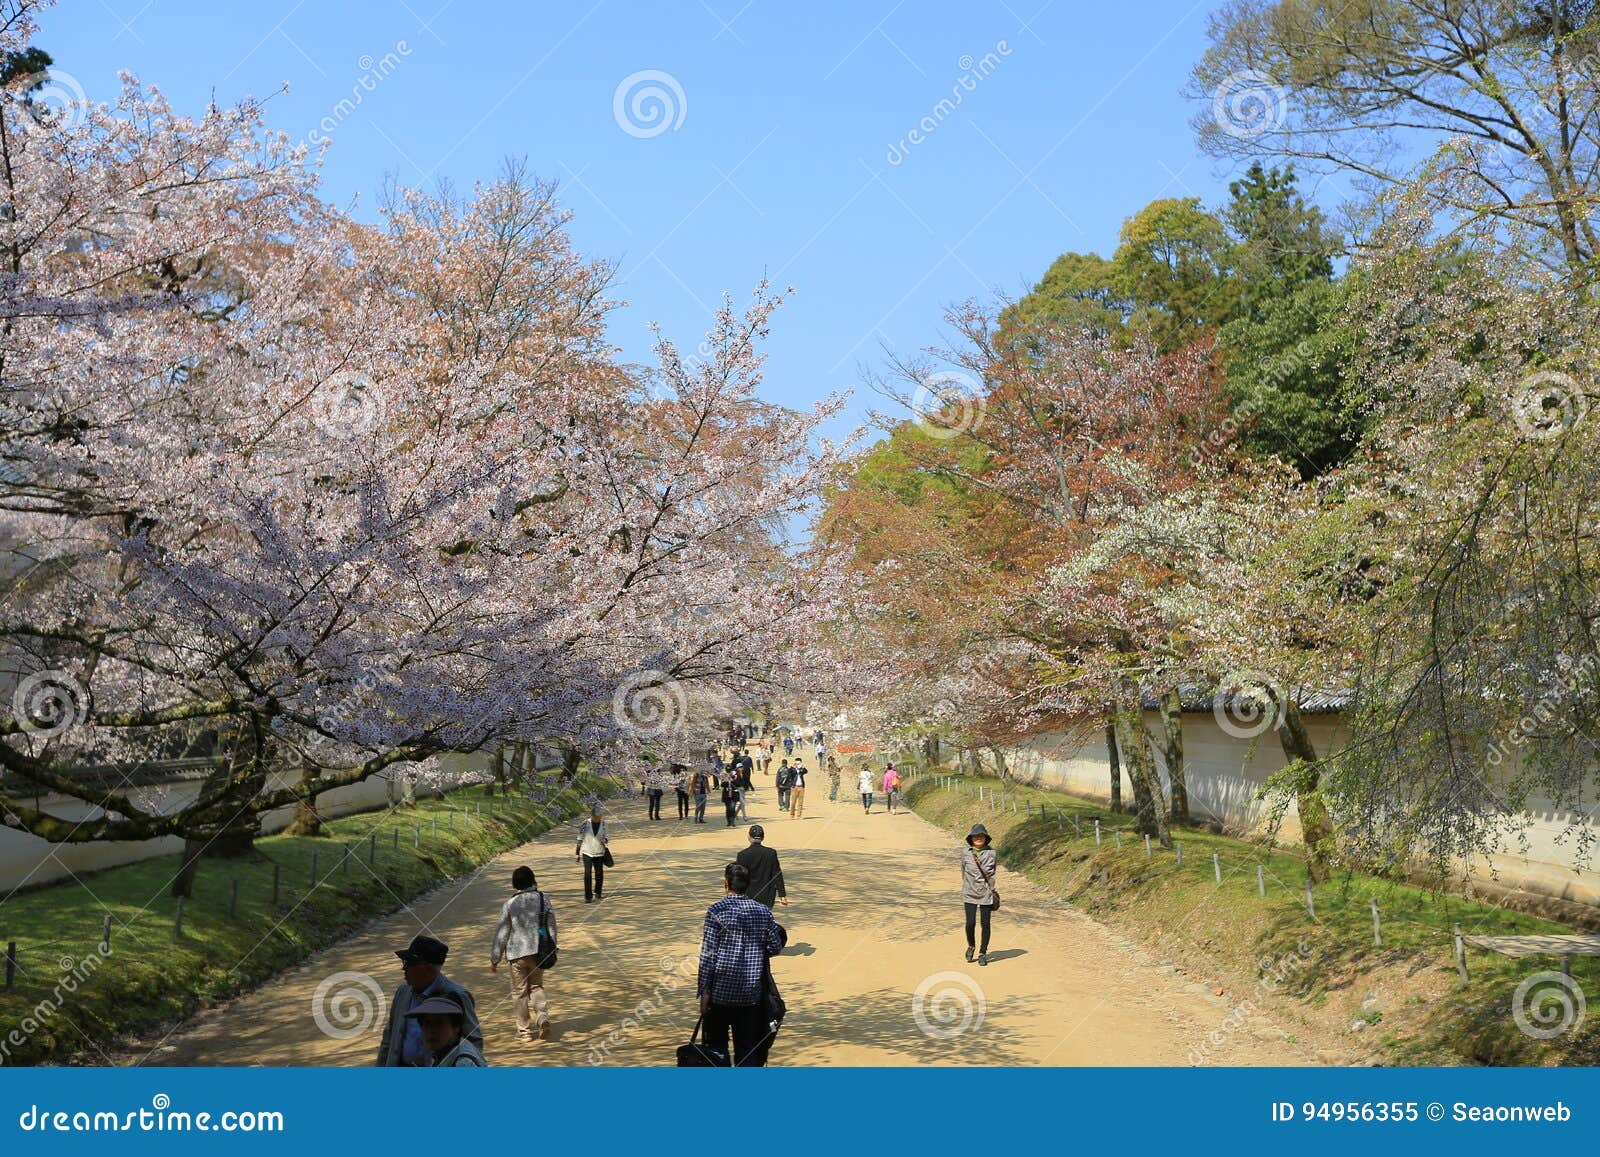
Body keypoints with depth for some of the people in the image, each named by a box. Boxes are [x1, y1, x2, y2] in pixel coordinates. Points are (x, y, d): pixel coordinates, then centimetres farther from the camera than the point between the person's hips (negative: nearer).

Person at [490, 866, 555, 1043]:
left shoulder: (509, 905, -8)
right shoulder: (543, 899, -4)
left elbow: (501, 933, -4)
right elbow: (551, 926, 3)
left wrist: (494, 959, 5)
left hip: (517, 953, -2)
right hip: (539, 952, 2)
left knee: (519, 992, 10)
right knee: (536, 986, 19)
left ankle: (524, 1030, 14)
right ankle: (542, 1015, -6)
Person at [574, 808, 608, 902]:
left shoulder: (603, 823, -3)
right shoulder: (585, 823, -8)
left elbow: (606, 836, 10)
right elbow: (580, 838, 1)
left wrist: (605, 840, -14)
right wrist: (577, 852, 3)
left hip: (599, 852, 2)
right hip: (587, 852, -2)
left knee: (599, 873, 7)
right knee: (587, 873, -10)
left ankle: (598, 893, 29)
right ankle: (588, 896, -4)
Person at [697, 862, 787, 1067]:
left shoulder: (716, 911, -11)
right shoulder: (763, 911, -1)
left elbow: (708, 954, -12)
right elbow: (776, 947, 3)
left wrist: (704, 990, -6)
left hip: (721, 990, -3)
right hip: (752, 992, 3)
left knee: (716, 1045, 14)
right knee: (747, 1048, 8)